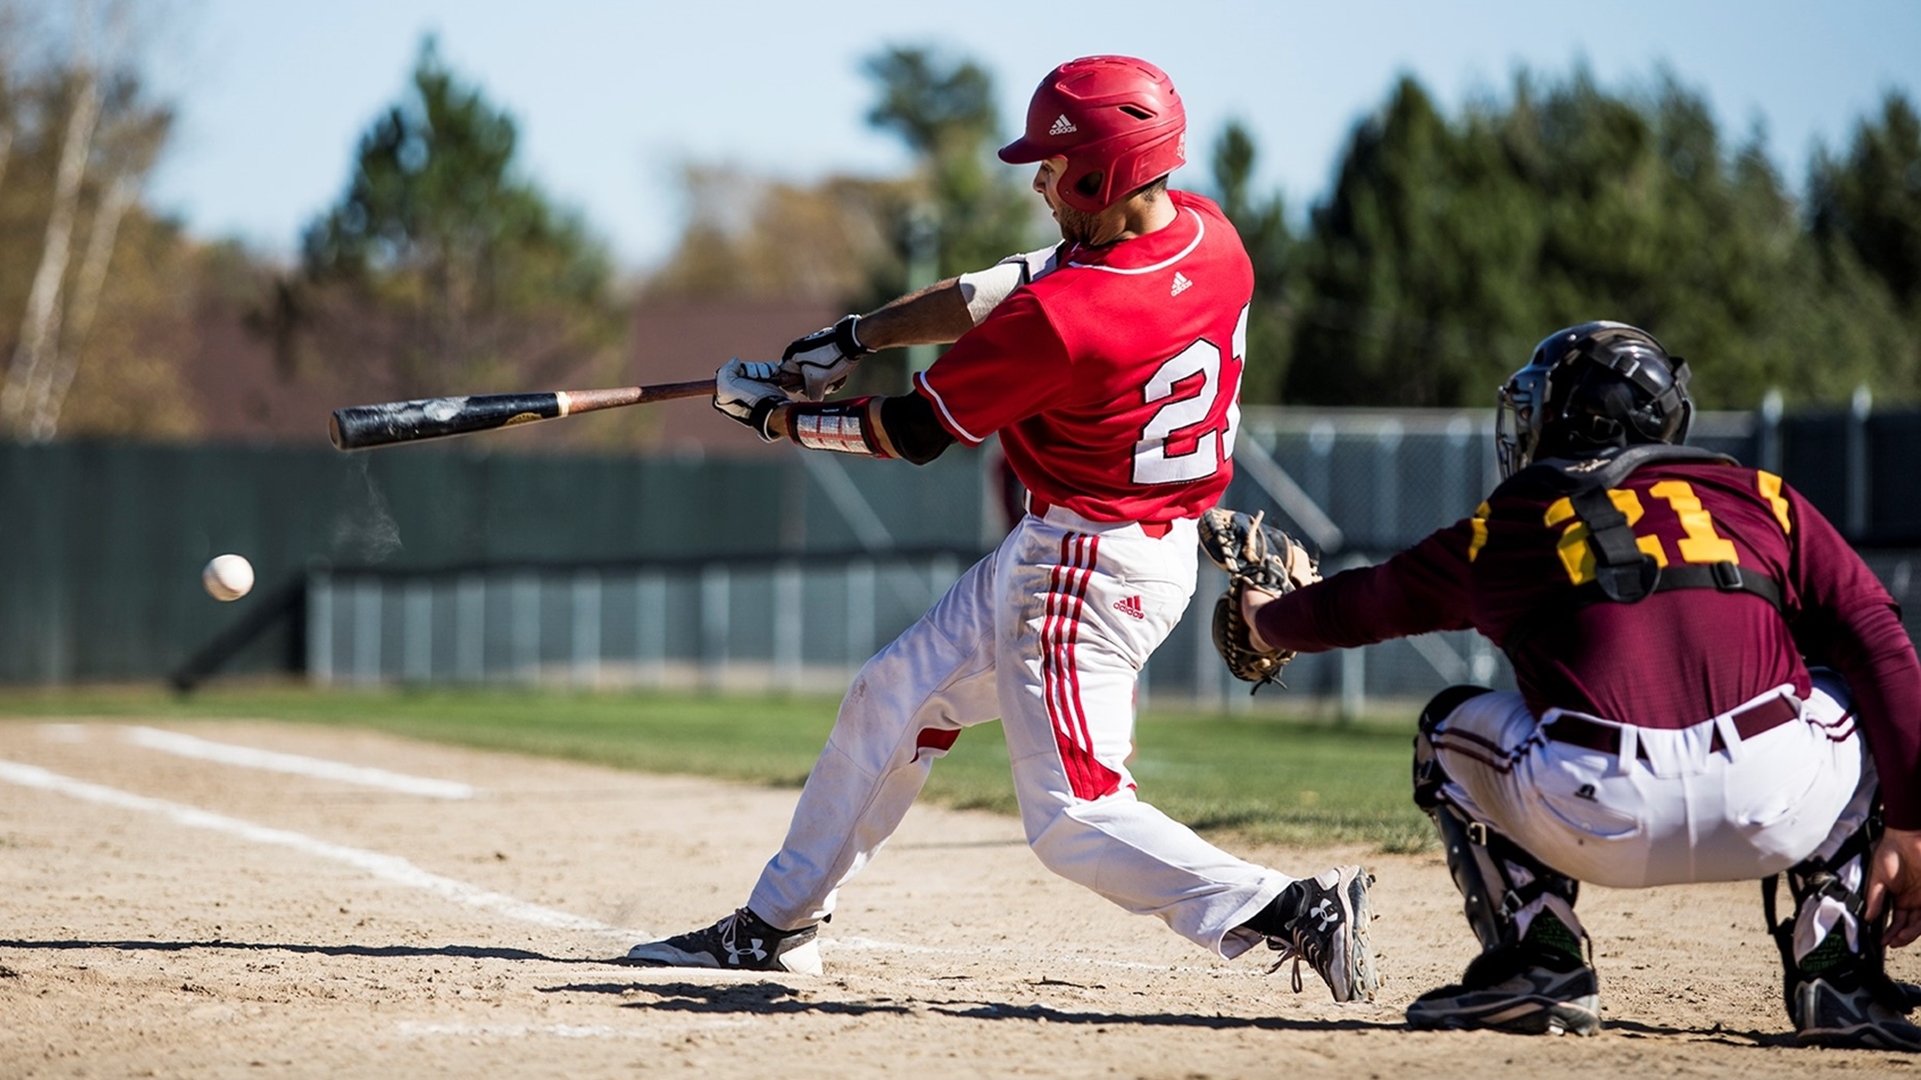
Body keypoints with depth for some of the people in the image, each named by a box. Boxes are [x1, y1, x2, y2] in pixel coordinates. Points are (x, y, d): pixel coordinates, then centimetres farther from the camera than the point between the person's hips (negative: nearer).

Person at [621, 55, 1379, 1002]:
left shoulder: (1062, 318, -27)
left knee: (1073, 816, -10)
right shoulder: (1208, 236, -2)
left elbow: (913, 432, -13)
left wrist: (778, 416, 2)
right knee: (893, 695, 18)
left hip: (1092, 570, -10)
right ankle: (777, 924, 28)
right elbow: (998, 291, 10)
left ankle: (1291, 910, -15)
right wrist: (853, 338, 8)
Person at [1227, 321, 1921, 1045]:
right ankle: (1837, 975, 17)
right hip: (1778, 815, 1)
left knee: (1453, 727, 30)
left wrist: (1270, 621, 62)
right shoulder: (1761, 499, 23)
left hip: (1604, 824, -1)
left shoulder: (1508, 526, 23)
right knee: (1862, 707, 33)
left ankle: (1536, 961, 11)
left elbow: (1366, 604, 41)